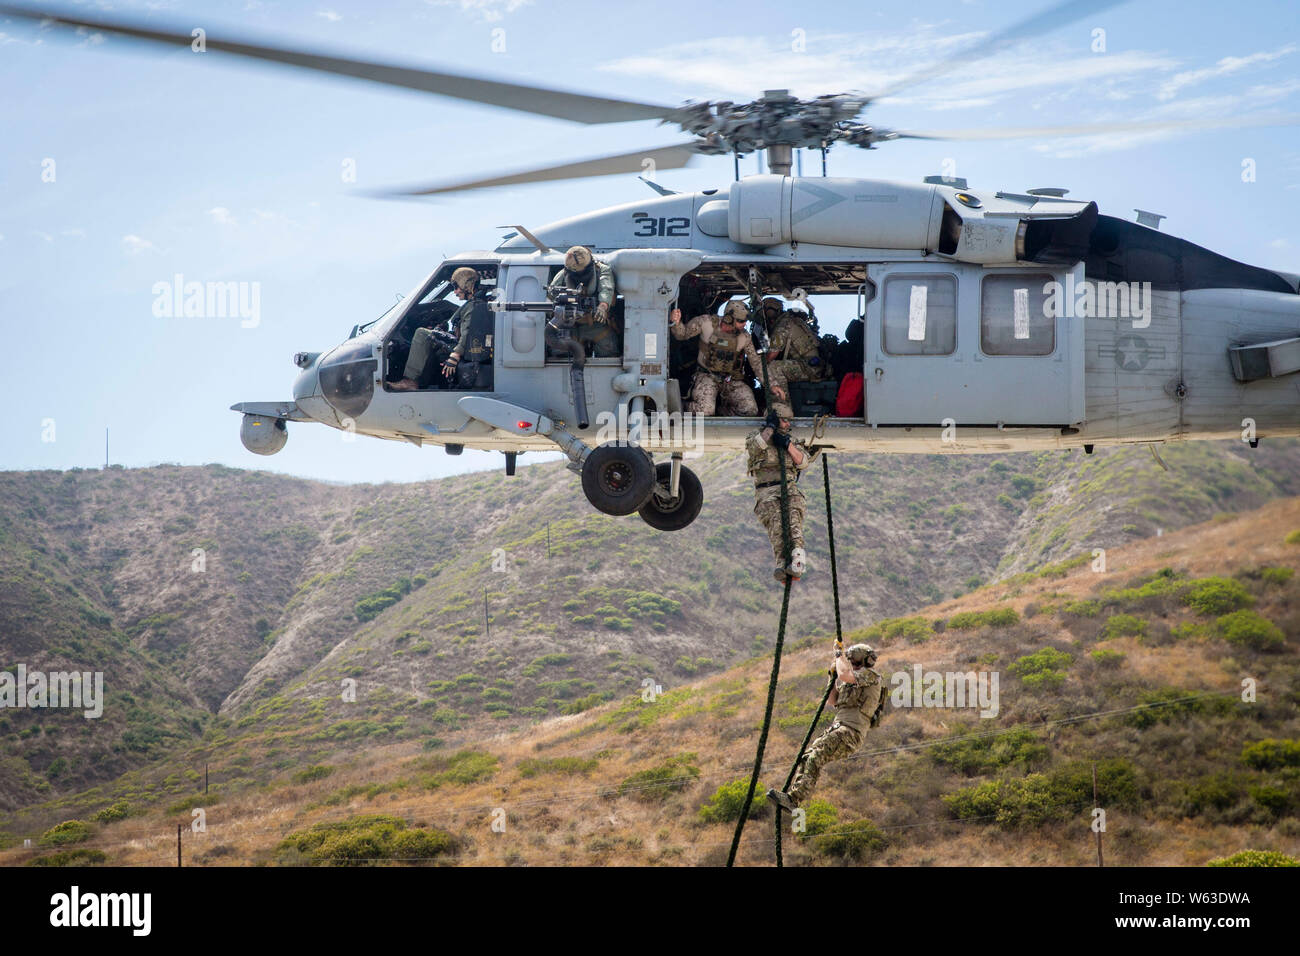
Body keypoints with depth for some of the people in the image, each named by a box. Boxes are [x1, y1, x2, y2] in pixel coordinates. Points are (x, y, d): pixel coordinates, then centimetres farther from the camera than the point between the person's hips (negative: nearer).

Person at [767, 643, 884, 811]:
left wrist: (840, 657, -2)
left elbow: (844, 675, -21)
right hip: (836, 727, 10)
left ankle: (794, 798, -31)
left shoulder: (870, 676, -3)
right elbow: (833, 701, 32)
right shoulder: (854, 682, 27)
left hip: (850, 732, -10)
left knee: (816, 758, -23)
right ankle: (792, 795, -7)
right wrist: (833, 677, 22)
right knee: (807, 758, -2)